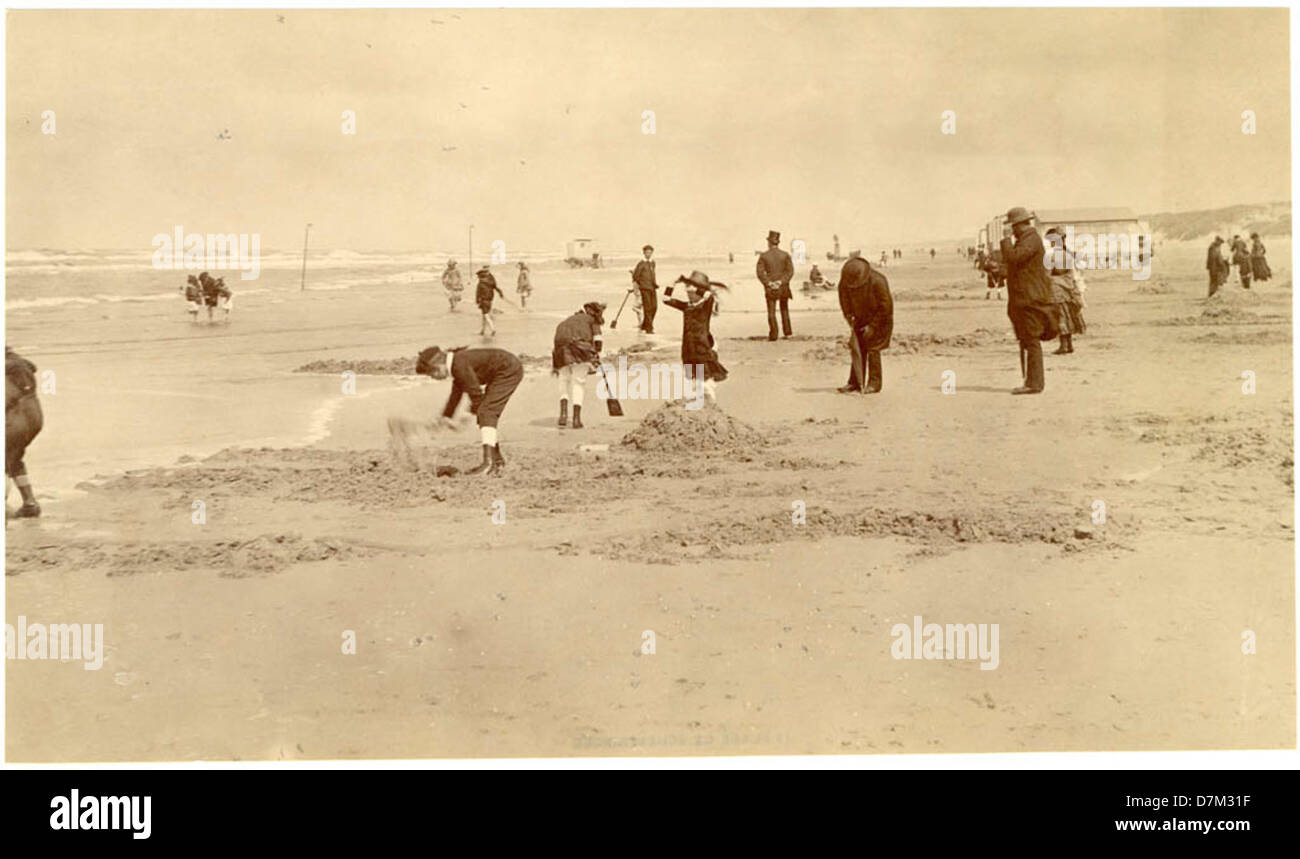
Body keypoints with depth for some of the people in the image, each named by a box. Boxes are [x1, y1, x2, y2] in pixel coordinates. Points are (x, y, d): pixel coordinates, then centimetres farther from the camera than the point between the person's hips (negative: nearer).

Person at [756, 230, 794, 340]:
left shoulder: (763, 256, -6)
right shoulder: (785, 255, -2)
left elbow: (760, 272, -12)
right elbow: (790, 271, -9)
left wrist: (769, 283, -12)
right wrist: (781, 282, -12)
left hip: (770, 287, -2)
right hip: (783, 286, 2)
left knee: (771, 311, 3)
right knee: (784, 309, 18)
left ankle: (773, 334, -3)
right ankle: (787, 331, 15)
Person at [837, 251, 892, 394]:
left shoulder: (877, 281, -28)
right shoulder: (845, 283, -14)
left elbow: (885, 306, -20)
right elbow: (845, 304, 2)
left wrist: (872, 326, -19)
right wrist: (850, 322, -8)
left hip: (879, 320, -5)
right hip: (860, 320, 5)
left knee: (873, 350, -9)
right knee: (857, 349, 2)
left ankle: (874, 384, -2)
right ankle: (854, 383, 7)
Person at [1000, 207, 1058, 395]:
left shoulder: (1032, 240, -13)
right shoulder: (1024, 239, 20)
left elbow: (1013, 257, -24)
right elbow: (1009, 261, 25)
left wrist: (1006, 238, -15)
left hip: (1031, 299, -11)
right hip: (1023, 299, 11)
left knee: (1031, 340, -11)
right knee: (1026, 340, 13)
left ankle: (1034, 383, -11)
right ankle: (1033, 380, 17)